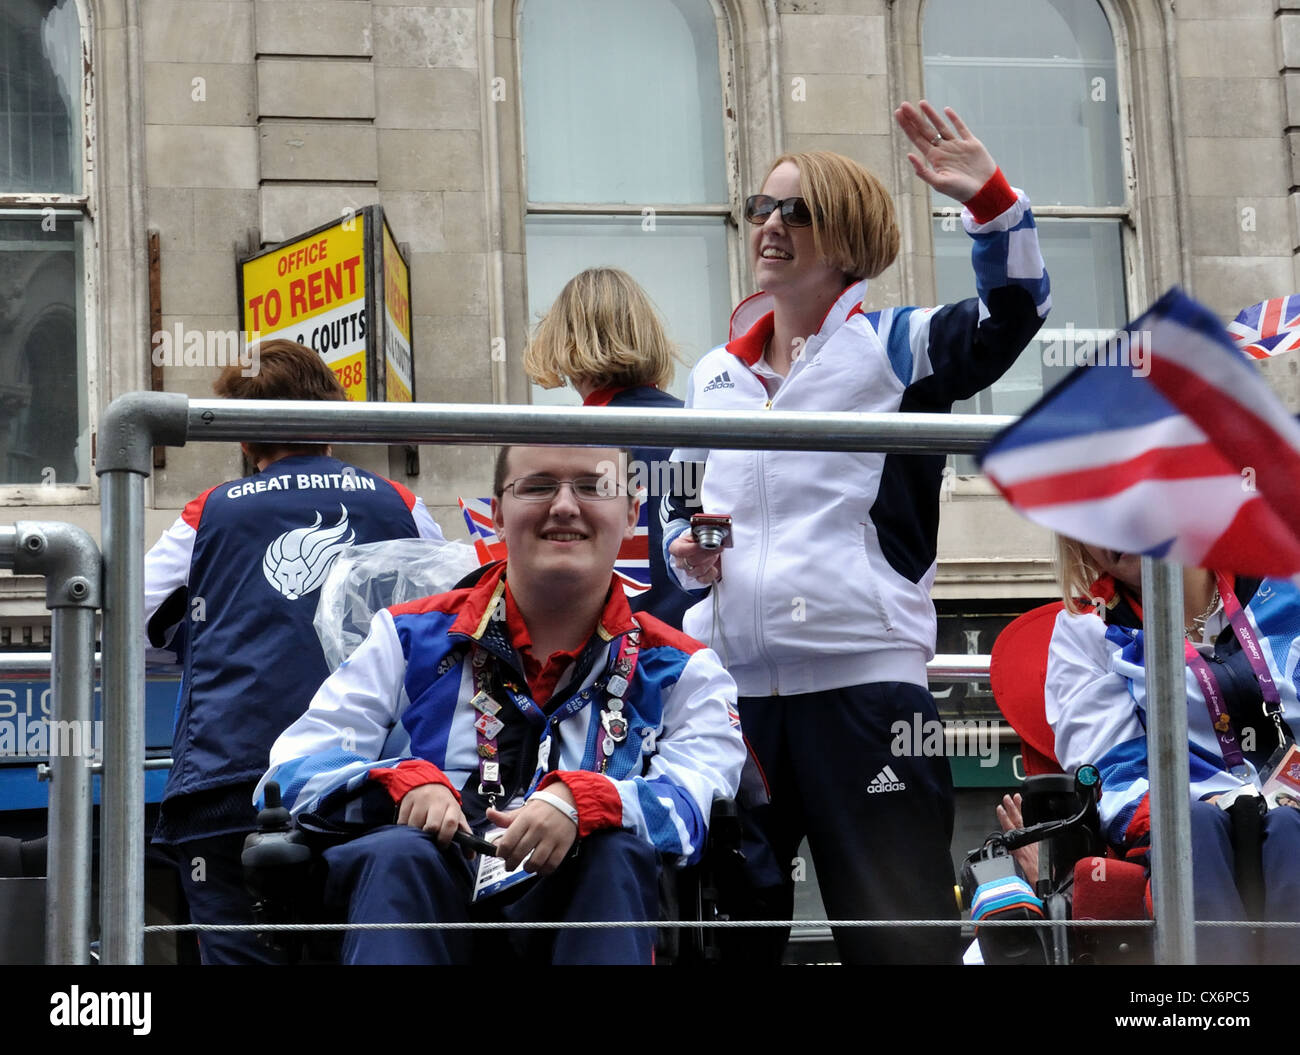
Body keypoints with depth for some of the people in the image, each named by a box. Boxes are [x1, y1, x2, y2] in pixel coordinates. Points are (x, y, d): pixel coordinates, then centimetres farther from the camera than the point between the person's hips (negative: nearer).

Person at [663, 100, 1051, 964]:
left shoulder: (893, 346, 2)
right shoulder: (714, 373, 17)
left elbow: (1012, 313, -14)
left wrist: (989, 201, -28)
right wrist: (685, 549, 2)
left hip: (863, 676, -5)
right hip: (731, 684, 5)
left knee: (898, 925, -3)